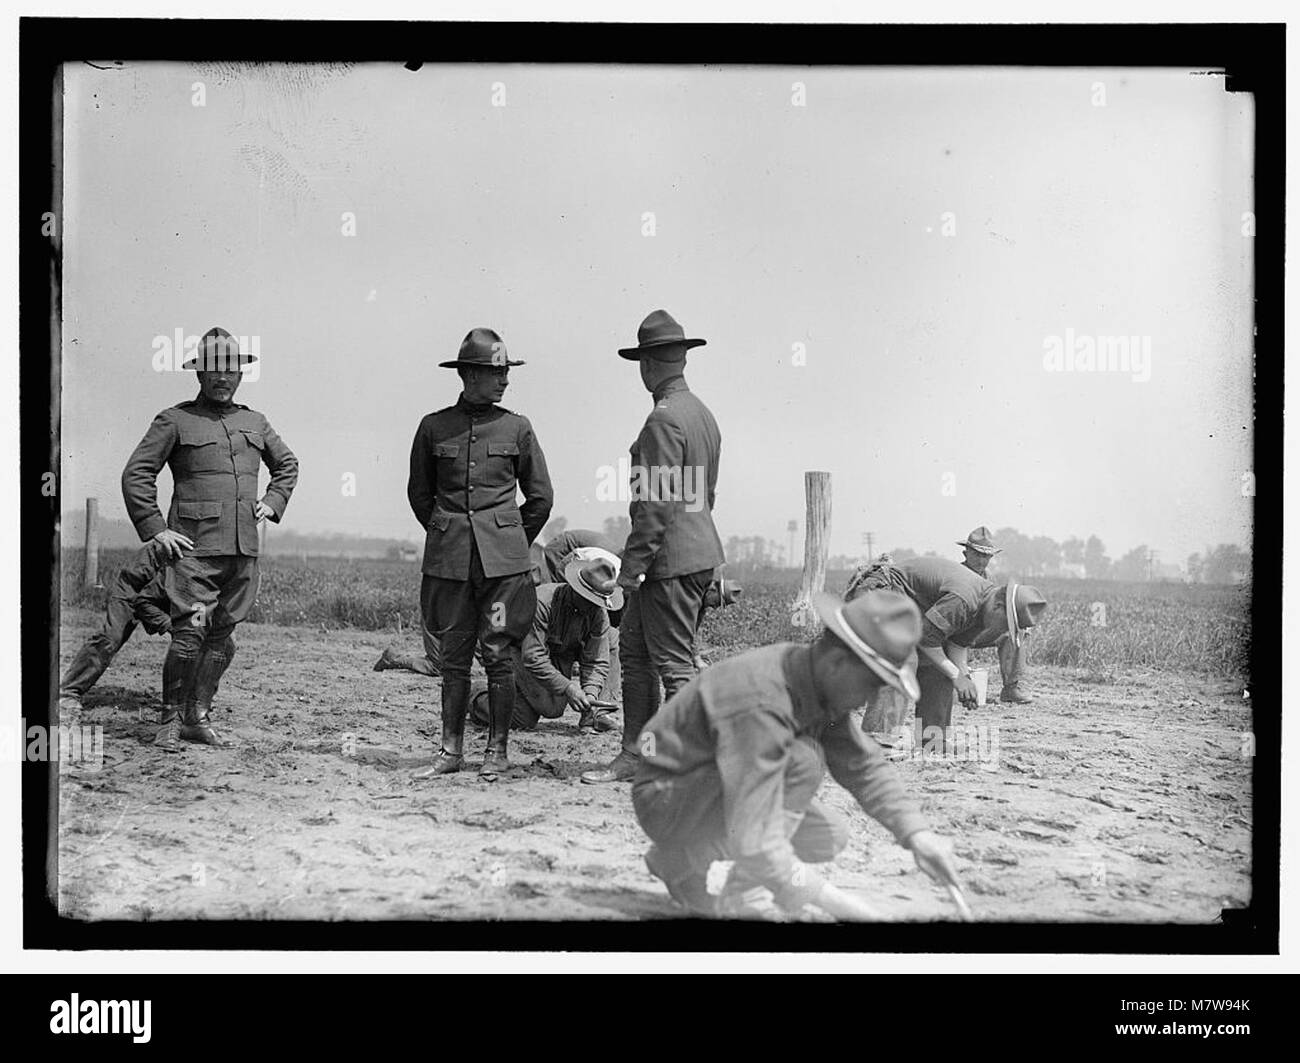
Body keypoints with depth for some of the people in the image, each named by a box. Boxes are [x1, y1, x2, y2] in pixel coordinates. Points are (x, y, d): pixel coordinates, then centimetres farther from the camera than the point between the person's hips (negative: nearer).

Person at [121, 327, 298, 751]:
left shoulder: (255, 423, 15)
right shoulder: (175, 421, 1)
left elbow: (287, 464, 31)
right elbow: (136, 475, -1)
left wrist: (272, 502, 16)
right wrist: (154, 528, -8)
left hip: (244, 549, 5)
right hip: (194, 546, -5)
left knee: (223, 636, 8)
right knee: (189, 633, -11)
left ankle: (197, 716, 18)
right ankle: (170, 720, 3)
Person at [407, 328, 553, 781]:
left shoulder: (516, 427, 4)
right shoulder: (434, 427, 5)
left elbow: (540, 497, 12)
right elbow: (419, 493, 17)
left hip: (503, 558, -1)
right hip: (449, 558, 1)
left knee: (499, 655, 0)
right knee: (453, 654, 5)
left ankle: (498, 751, 9)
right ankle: (451, 749, 13)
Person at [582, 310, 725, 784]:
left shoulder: (665, 419, -16)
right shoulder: (702, 413, 14)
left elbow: (657, 502, -21)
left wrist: (631, 565, -17)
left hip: (671, 558, -10)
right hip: (700, 551, 10)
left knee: (675, 664, -3)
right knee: (633, 648, 16)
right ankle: (633, 756, 22)